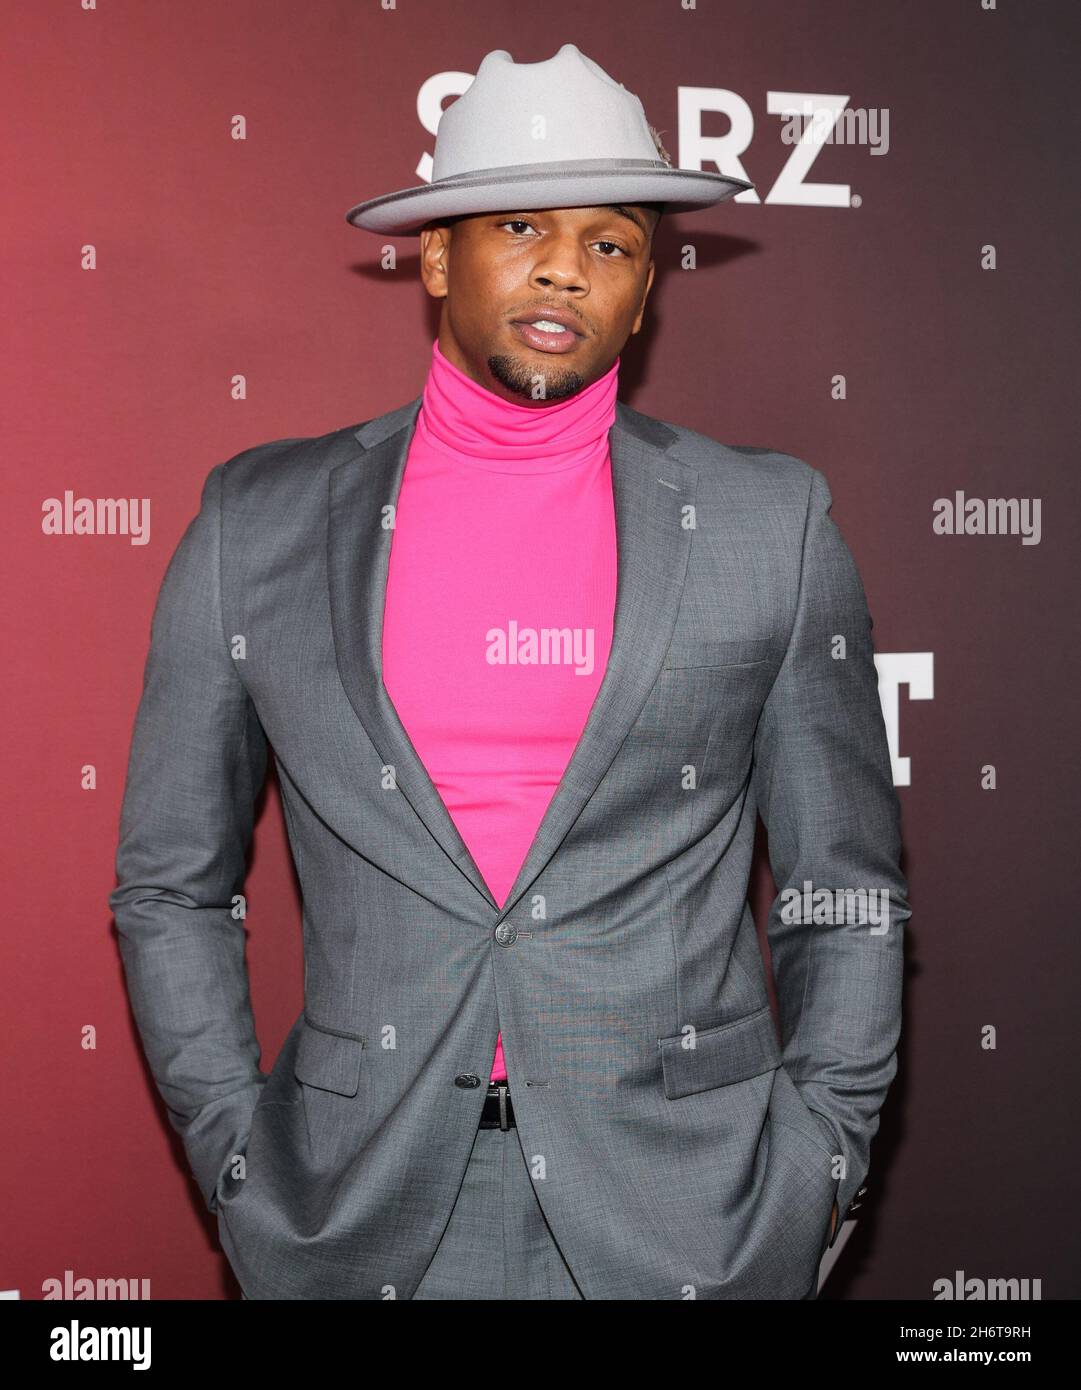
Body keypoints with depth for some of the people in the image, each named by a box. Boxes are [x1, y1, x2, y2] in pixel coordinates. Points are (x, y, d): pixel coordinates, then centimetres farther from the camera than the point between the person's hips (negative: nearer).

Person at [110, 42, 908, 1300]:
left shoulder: (772, 525, 0)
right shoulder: (258, 524, 1)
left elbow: (846, 892, 4)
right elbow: (171, 886, 6)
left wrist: (812, 1172, -1)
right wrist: (242, 1163, 0)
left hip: (689, 1213, 0)